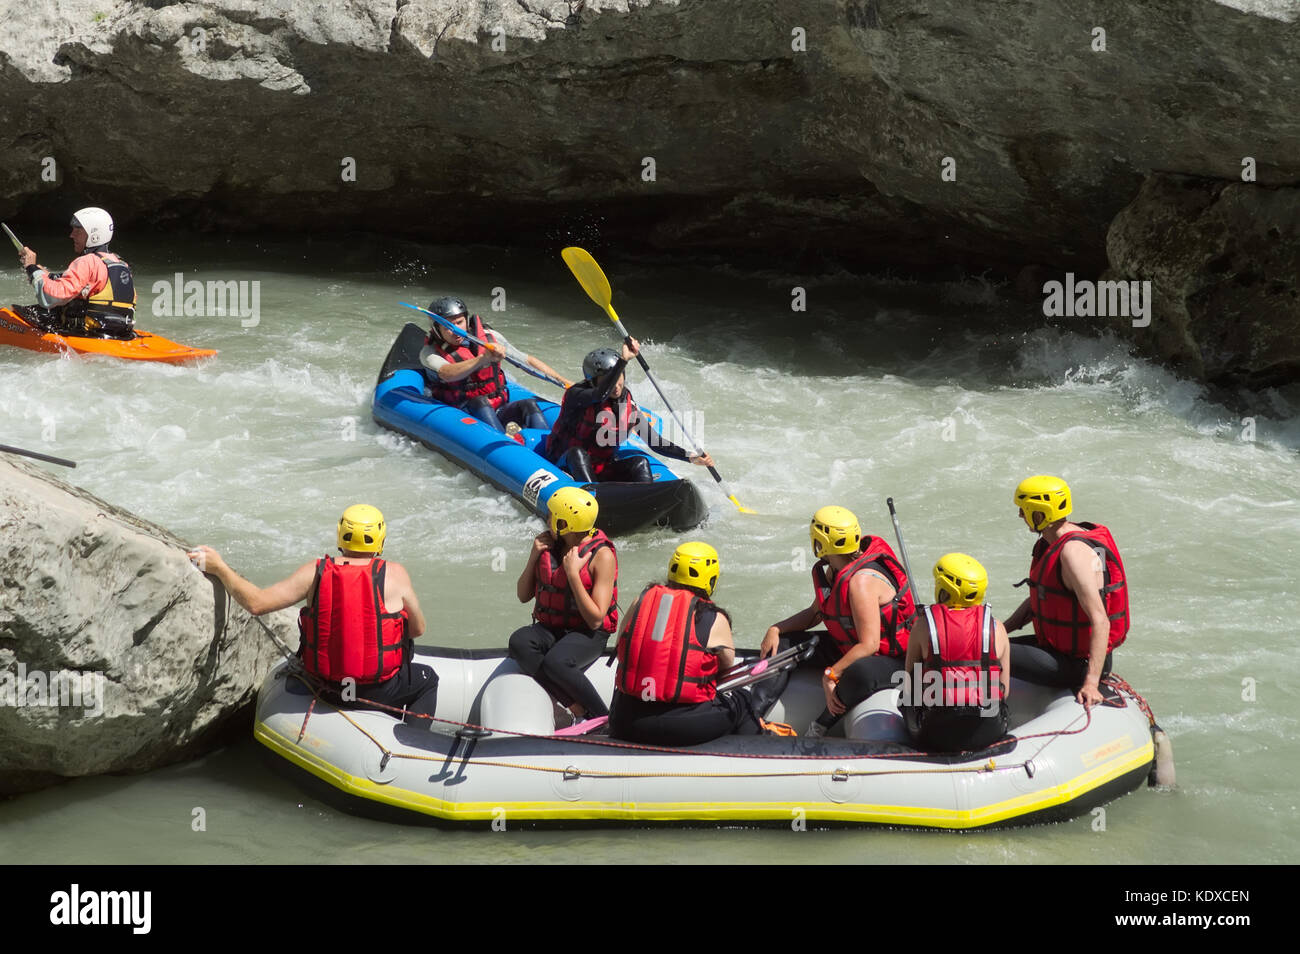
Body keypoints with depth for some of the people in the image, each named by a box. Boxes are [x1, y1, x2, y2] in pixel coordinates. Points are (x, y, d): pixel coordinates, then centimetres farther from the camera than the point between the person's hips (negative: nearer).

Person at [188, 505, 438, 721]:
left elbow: (256, 603, -14)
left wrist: (218, 567, -2)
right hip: (379, 690, -3)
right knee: (427, 678, 30)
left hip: (325, 686, 3)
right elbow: (418, 629, -3)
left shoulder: (315, 572, -11)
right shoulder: (394, 574, -15)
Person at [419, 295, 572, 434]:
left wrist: (562, 380, 5)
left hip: (498, 413, 4)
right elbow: (447, 374, -27)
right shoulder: (430, 352, -5)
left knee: (529, 405, -22)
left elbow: (527, 360, 13)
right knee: (479, 402, -33)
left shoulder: (490, 338, 6)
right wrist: (483, 358, -42)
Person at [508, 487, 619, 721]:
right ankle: (580, 711, -29)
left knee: (555, 662, -37)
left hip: (588, 635, -6)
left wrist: (573, 574, -22)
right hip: (549, 629, 6)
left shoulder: (602, 555, -12)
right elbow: (523, 596, 13)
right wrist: (534, 556, -2)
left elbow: (595, 619, -17)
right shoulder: (549, 545, 6)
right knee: (519, 642, -29)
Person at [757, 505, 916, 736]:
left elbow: (869, 645, -31)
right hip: (846, 646, 10)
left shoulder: (861, 581, -28)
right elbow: (814, 612, 17)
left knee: (859, 672, -44)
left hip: (889, 658, -10)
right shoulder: (833, 571, 1)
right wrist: (776, 629, 2)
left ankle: (818, 730, -25)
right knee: (782, 643, 2)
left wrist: (830, 674, -27)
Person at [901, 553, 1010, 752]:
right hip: (989, 734, 2)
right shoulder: (995, 627, 0)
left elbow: (909, 685, 4)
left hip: (937, 736, -2)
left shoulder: (923, 626, -4)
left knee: (908, 703, 29)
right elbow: (1004, 691, 5)